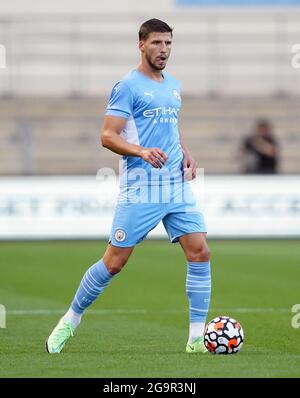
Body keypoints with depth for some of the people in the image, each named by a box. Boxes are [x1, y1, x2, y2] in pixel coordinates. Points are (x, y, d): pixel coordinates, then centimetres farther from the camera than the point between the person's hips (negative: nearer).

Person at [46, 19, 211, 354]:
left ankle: (197, 339, 0)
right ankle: (70, 321, 17)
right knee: (114, 262, -3)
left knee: (200, 254, -5)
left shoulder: (173, 85, 15)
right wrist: (142, 151, -27)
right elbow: (108, 137, -12)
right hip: (140, 188, -6)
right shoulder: (127, 86, -7)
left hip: (177, 186, 6)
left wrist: (186, 154, 11)